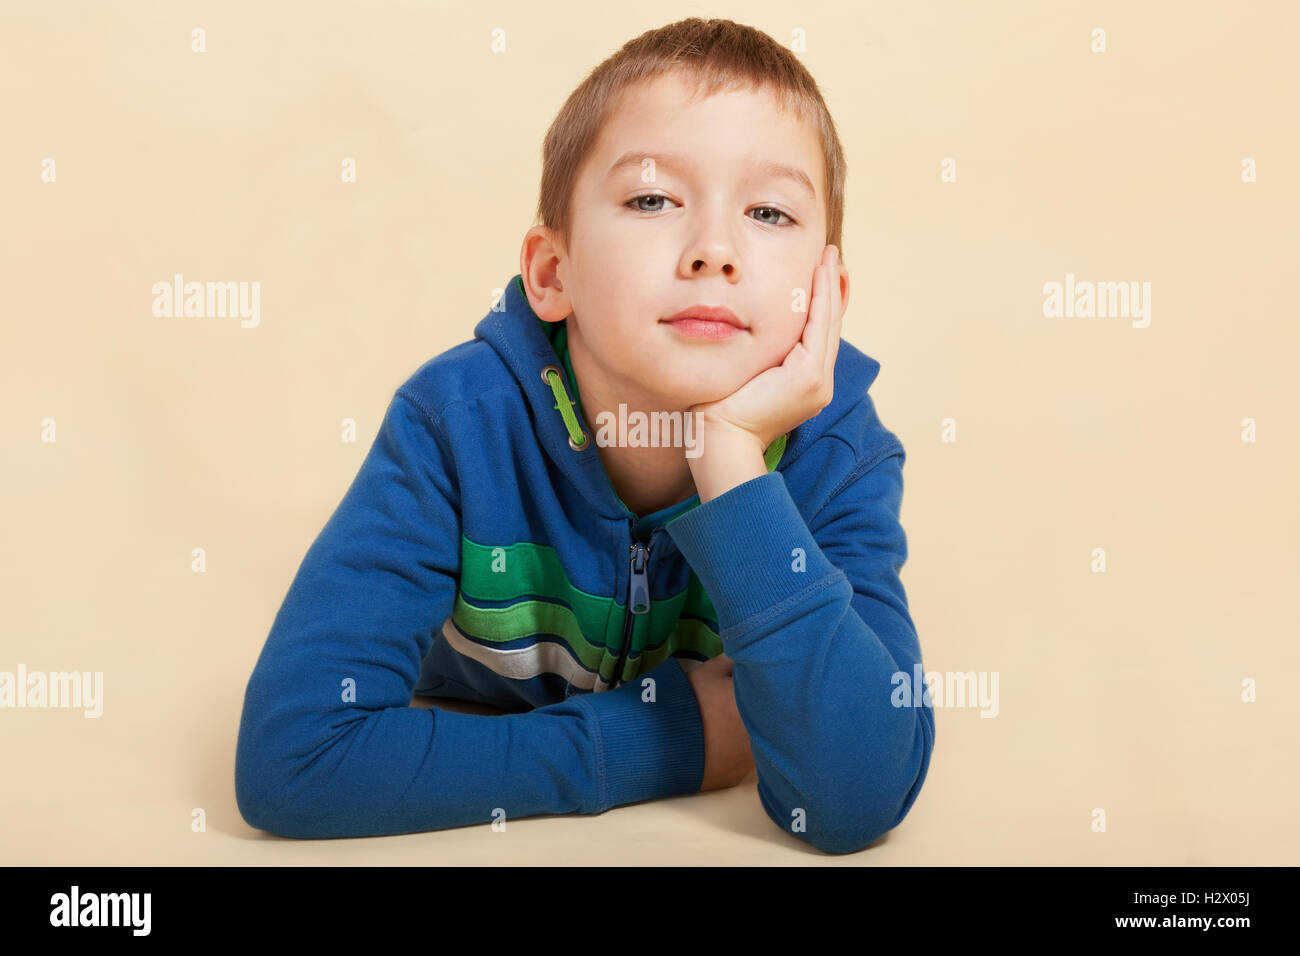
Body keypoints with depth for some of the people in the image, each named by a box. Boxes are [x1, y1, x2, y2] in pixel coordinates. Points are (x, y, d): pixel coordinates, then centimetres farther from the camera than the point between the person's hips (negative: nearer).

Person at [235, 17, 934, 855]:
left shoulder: (837, 454, -21)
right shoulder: (460, 420, -25)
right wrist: (660, 739, -29)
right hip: (470, 845, 0)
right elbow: (287, 757, -31)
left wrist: (732, 456, -39)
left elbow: (859, 802, -32)